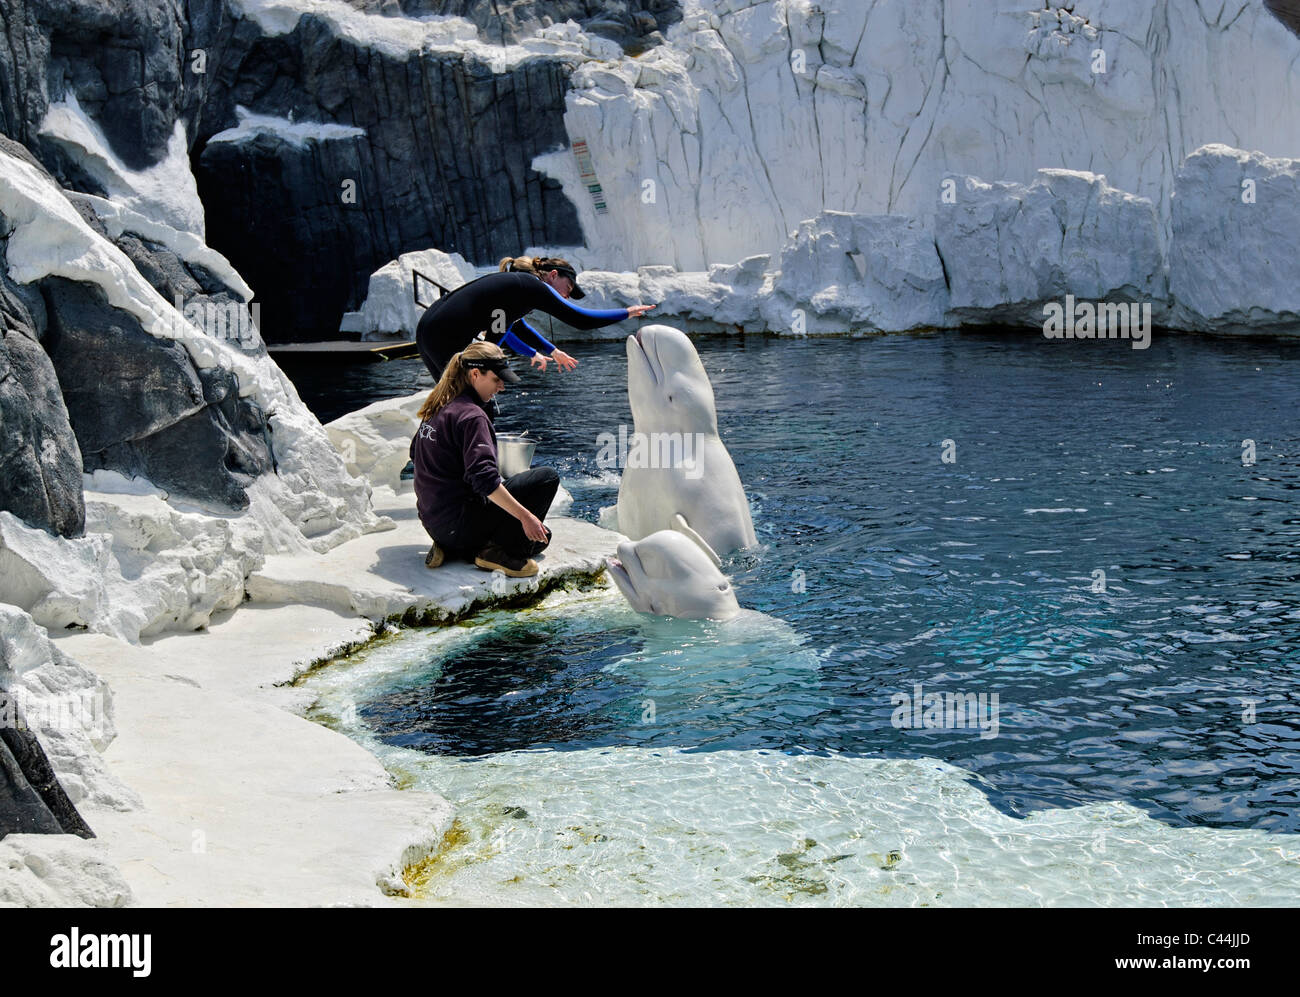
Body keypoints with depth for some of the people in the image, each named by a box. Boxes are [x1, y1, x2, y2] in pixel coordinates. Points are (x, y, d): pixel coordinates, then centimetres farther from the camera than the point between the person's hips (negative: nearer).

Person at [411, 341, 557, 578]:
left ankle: (451, 548, 8)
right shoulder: (471, 415, -17)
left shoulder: (437, 408, 11)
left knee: (539, 538, 19)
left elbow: (415, 452, 27)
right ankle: (498, 551, -9)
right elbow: (484, 478, -27)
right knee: (547, 478, -8)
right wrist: (525, 516, -25)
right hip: (458, 521, -9)